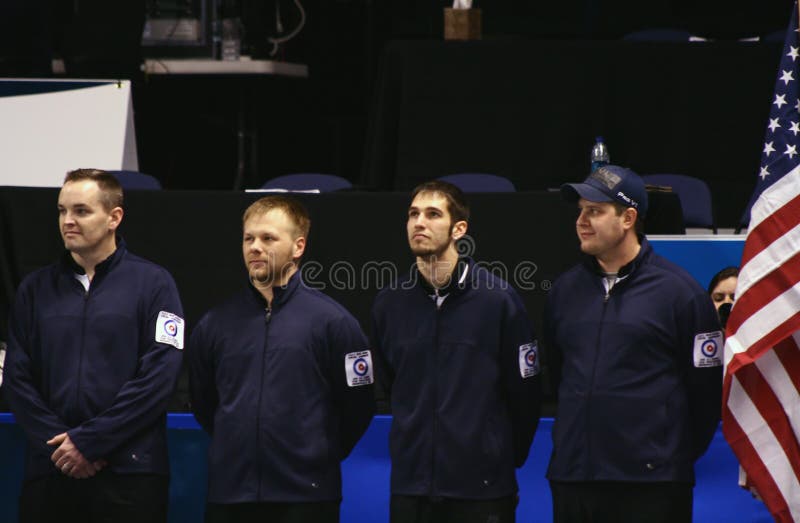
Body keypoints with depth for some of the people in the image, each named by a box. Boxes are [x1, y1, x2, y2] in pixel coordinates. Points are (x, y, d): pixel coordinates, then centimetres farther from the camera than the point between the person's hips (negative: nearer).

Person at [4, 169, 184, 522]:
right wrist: (57, 442, -9)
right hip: (48, 471, 3)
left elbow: (159, 376, -7)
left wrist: (89, 440, -11)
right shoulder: (35, 289, 11)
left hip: (129, 471, -3)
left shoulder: (153, 284, 2)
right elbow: (17, 377, 6)